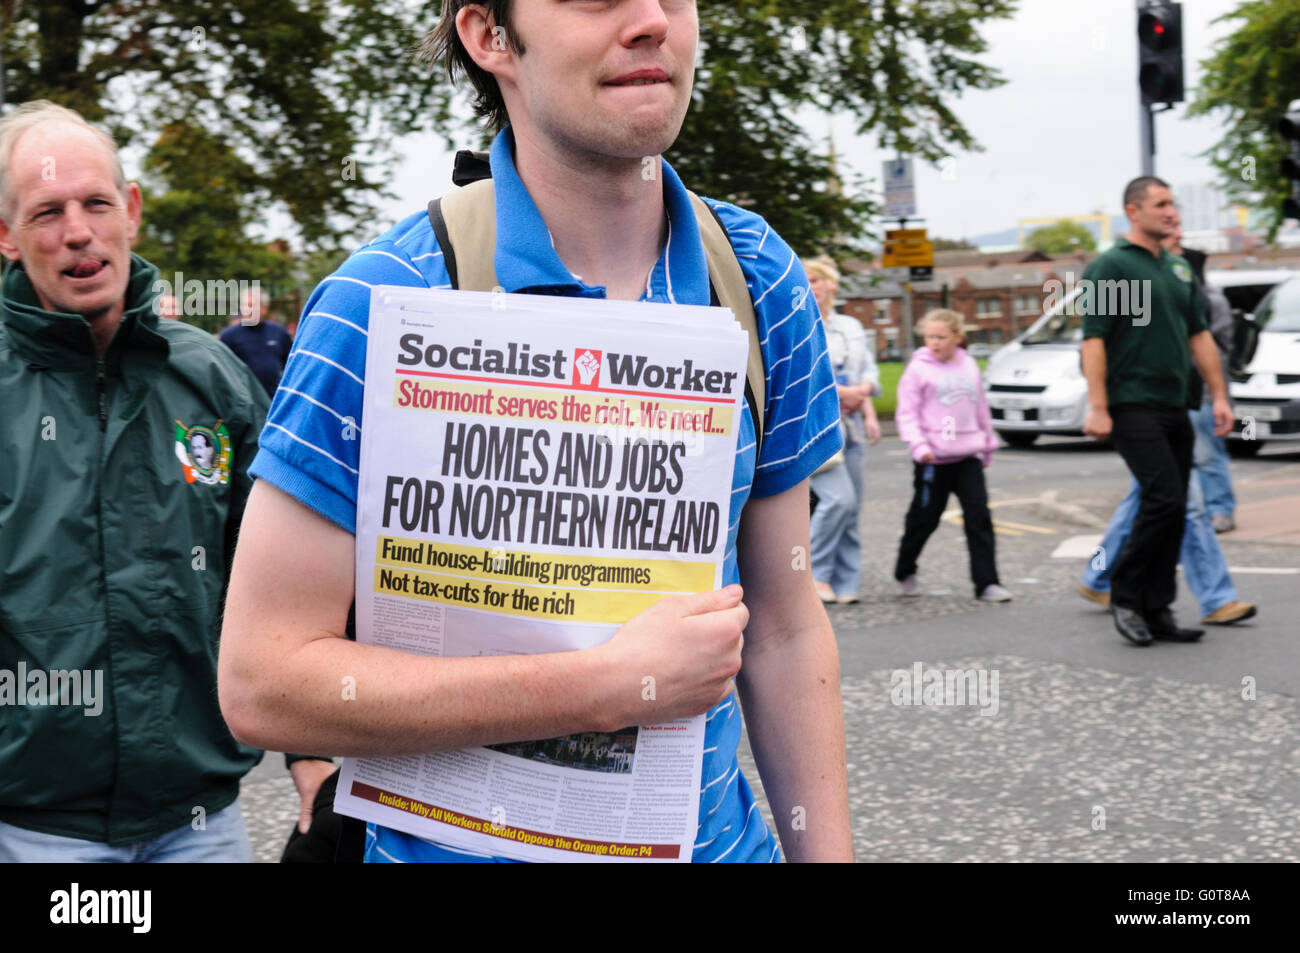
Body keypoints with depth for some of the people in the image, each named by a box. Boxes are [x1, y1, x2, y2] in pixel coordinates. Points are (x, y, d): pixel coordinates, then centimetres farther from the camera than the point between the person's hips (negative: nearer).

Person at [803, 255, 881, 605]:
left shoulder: (852, 327, 19)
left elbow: (871, 372, 16)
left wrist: (861, 393, -5)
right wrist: (840, 392, -12)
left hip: (850, 424, 6)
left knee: (851, 506, 3)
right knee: (838, 498, -19)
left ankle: (844, 584, 9)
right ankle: (814, 572, -6)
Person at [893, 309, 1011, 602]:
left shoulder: (969, 366, 10)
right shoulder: (918, 369, -4)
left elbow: (981, 407, 20)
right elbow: (907, 413, -7)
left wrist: (988, 443, 24)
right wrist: (918, 446, -20)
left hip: (968, 456, 3)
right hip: (934, 459, -3)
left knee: (979, 516, -5)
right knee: (924, 518, 8)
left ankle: (986, 583, -3)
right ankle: (905, 573, 29)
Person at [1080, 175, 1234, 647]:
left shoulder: (1178, 269, 17)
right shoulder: (1110, 266, -6)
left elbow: (1199, 336, 19)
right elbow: (1093, 339, -11)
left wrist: (1219, 396, 12)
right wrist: (1097, 407, -18)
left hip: (1174, 408, 8)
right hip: (1132, 406, -7)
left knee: (1173, 510, 6)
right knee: (1164, 498, -16)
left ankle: (1157, 610, 12)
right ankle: (1125, 595, -2)